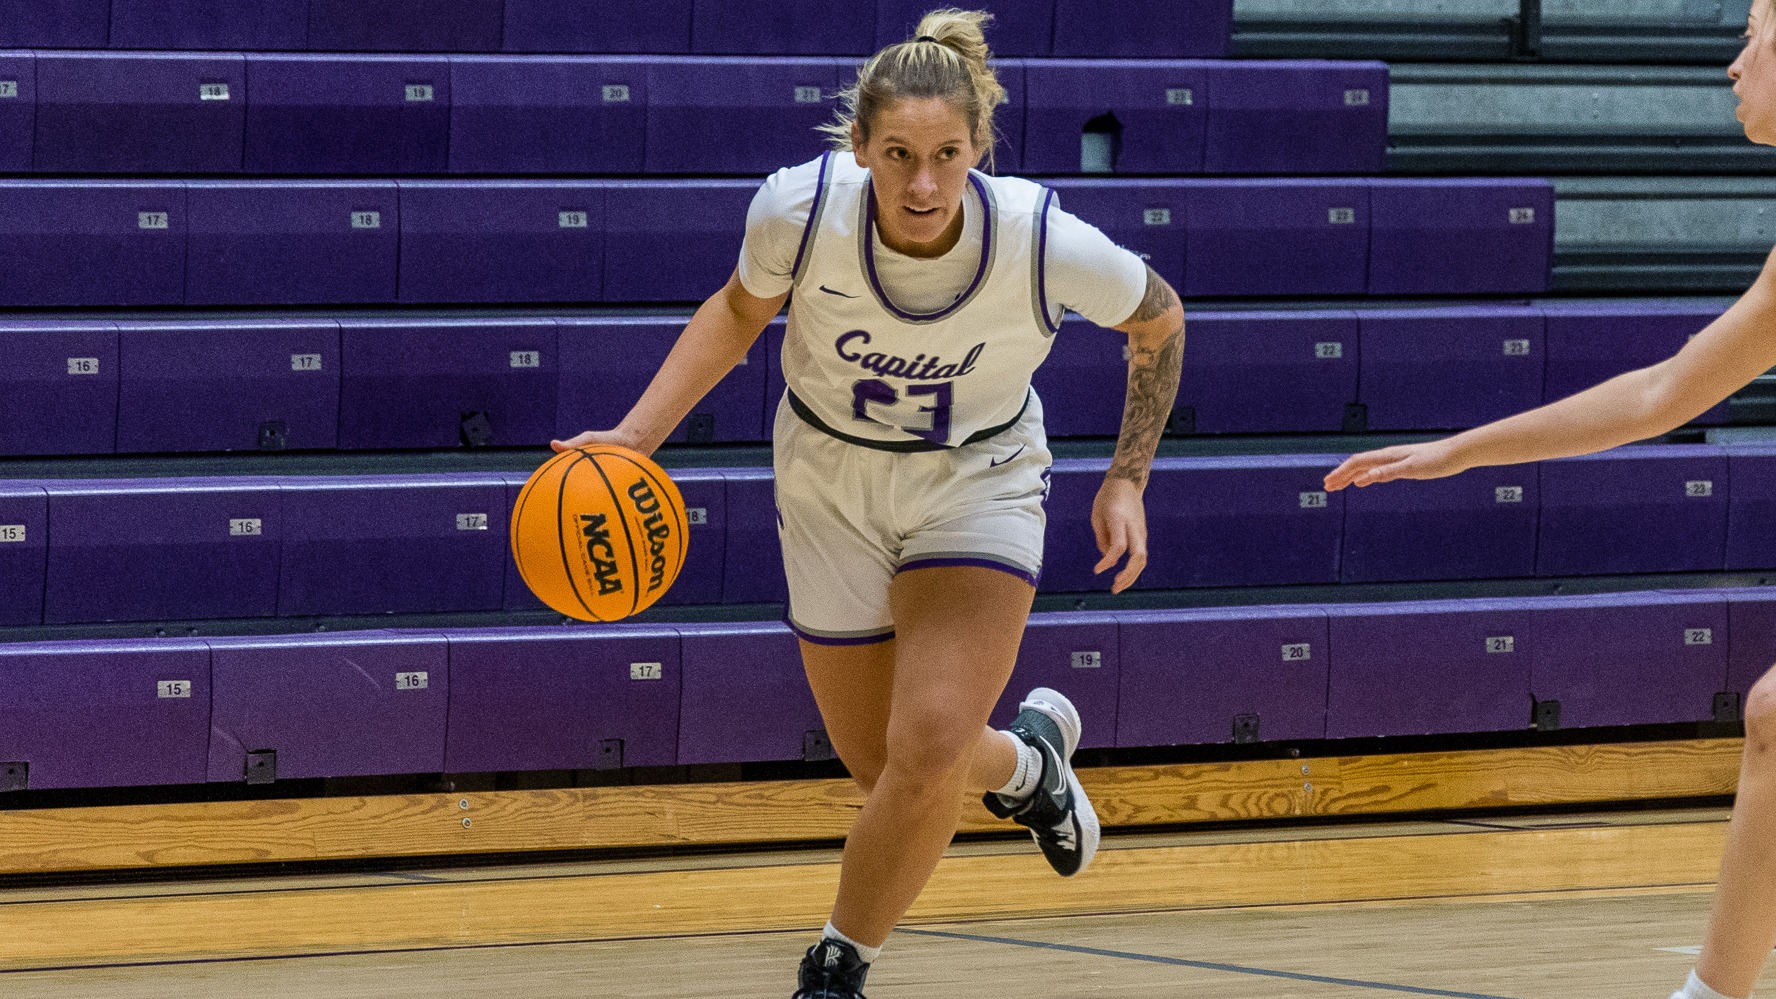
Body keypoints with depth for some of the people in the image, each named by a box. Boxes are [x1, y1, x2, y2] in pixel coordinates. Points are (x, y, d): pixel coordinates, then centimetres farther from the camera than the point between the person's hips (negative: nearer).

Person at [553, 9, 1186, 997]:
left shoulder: (1047, 245, -30)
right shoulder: (800, 209, -28)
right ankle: (1025, 757, 45)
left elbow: (1159, 322, -7)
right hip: (832, 477, 2)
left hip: (978, 481, -2)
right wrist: (635, 435, -14)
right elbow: (741, 309, -4)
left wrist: (1129, 479, -7)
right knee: (886, 771, 9)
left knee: (928, 754, -20)